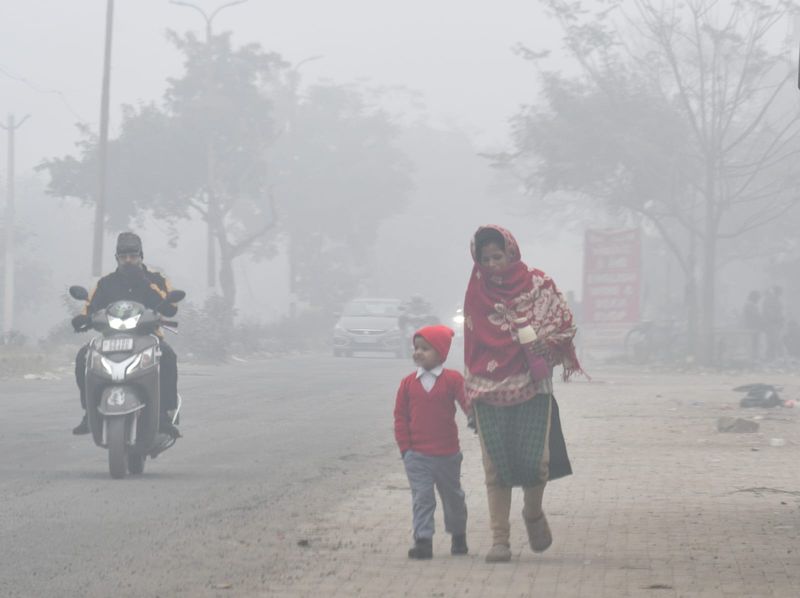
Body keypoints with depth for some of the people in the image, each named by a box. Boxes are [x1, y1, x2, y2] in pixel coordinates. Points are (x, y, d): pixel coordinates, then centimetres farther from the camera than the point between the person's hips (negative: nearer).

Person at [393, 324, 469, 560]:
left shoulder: (452, 379, -6)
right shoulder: (408, 382, 1)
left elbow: (468, 404, -8)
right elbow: (400, 416, 3)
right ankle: (423, 540, -9)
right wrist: (405, 447, -3)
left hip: (447, 454, 0)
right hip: (417, 456, 0)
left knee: (453, 497, 16)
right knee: (421, 498, -7)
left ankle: (458, 536, 35)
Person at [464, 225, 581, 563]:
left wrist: (542, 343, -16)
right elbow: (472, 342, 12)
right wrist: (470, 395, 11)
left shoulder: (539, 285, 0)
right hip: (490, 389, 1)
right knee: (496, 466, -4)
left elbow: (565, 324, 4)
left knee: (534, 460, -10)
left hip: (533, 386, -1)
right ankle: (500, 540, 0)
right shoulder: (477, 293, 7)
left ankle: (533, 514, 21)